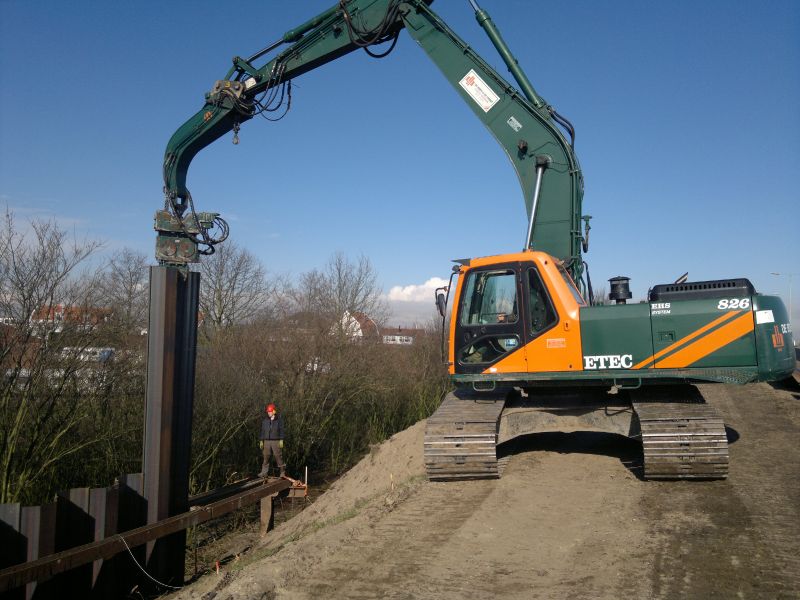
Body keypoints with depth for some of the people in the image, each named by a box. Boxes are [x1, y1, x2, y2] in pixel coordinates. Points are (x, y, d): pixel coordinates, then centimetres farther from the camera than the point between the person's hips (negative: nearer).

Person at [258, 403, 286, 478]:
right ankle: (264, 472, 8)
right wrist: (261, 441, 7)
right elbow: (262, 431, 12)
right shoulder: (265, 420, 9)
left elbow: (281, 430, -3)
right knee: (266, 457, 3)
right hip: (267, 441, 3)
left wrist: (281, 440, -9)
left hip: (276, 441, -3)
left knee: (278, 456, -2)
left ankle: (282, 472, 9)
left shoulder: (279, 419, -1)